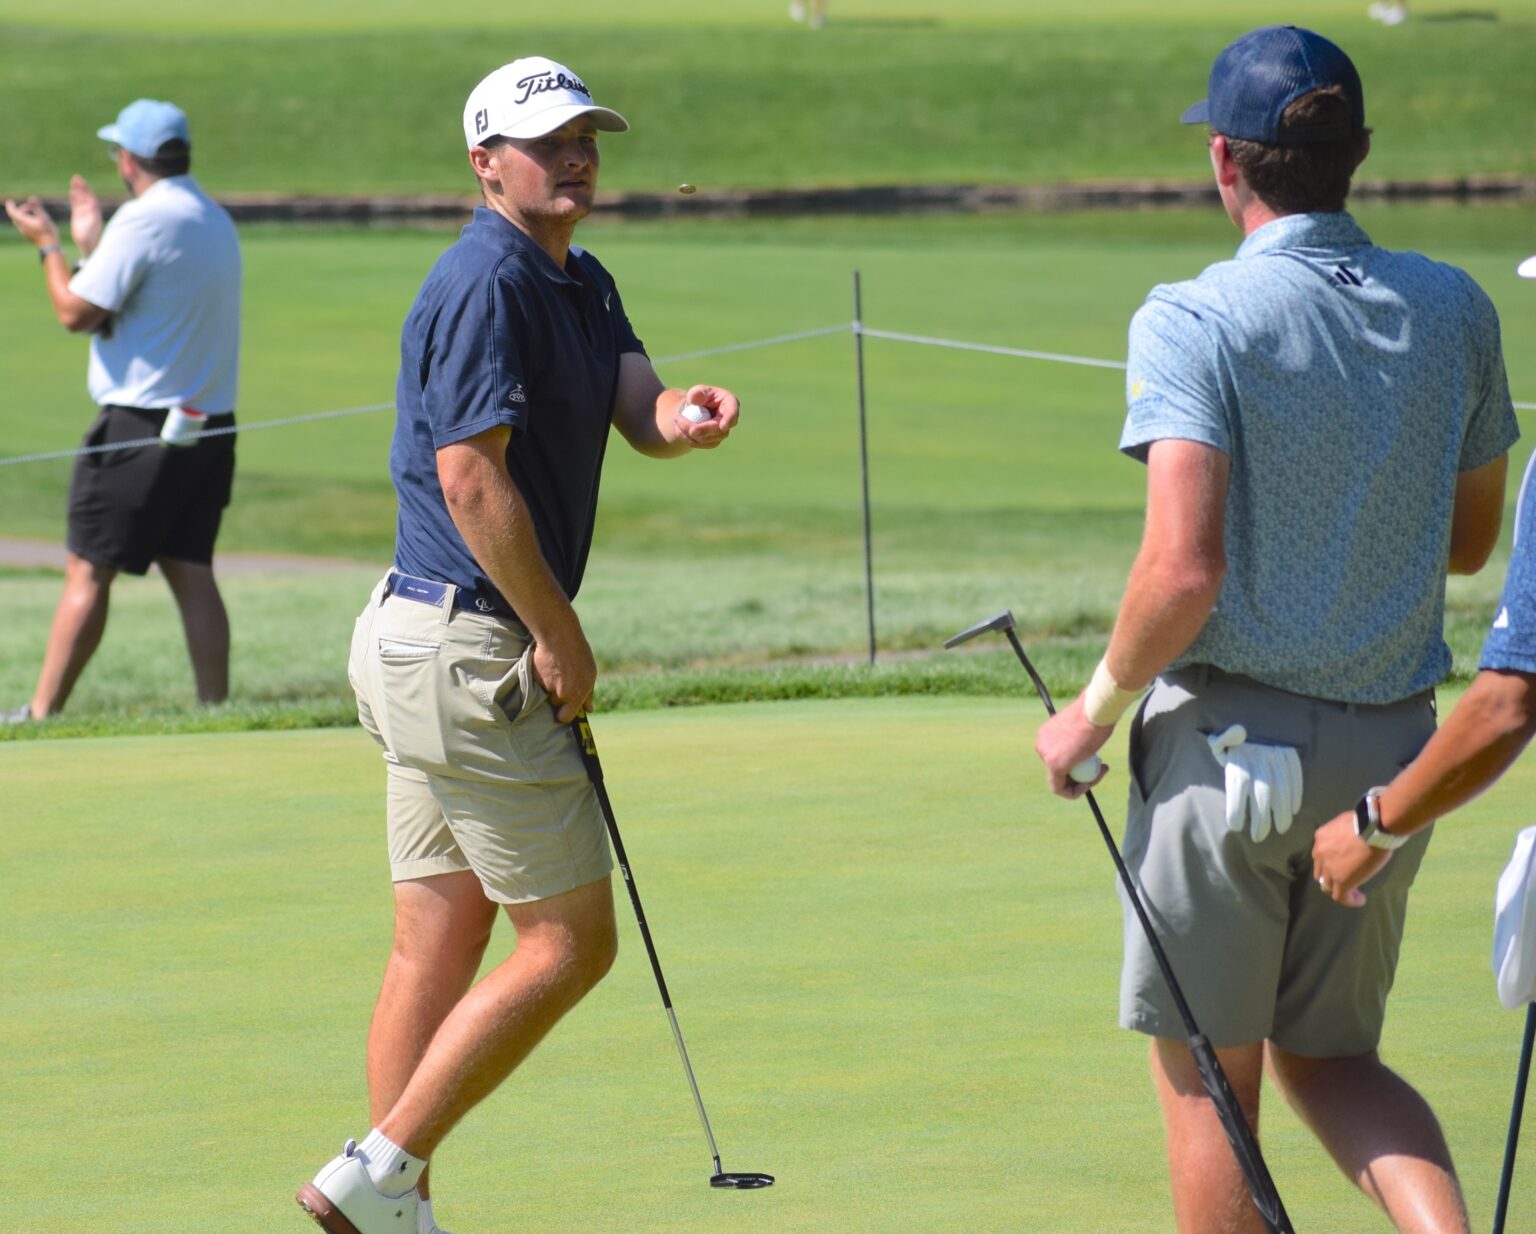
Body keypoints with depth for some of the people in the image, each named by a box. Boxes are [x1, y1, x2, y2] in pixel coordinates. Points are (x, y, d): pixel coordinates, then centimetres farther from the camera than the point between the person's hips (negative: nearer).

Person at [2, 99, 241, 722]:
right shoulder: (216, 221, 13)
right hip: (208, 424, 8)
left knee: (88, 572, -3)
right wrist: (91, 244, 27)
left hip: (141, 422, -8)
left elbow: (77, 313, -14)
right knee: (191, 574, 8)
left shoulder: (143, 221, -14)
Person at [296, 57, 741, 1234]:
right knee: (569, 940, -5)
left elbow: (638, 410, 1)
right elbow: (472, 479, -21)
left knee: (441, 942, 10)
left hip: (427, 649, 10)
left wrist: (686, 415, -23)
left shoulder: (581, 285, 16)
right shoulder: (485, 286, -16)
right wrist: (563, 638, -15)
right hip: (474, 654, -10)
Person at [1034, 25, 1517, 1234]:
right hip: (1393, 745, 5)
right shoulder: (1454, 310, 1)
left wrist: (1099, 707, -7)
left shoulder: (1194, 320, -15)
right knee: (1329, 1057, 20)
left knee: (1207, 1084, 8)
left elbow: (1184, 572, -23)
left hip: (1229, 735, -5)